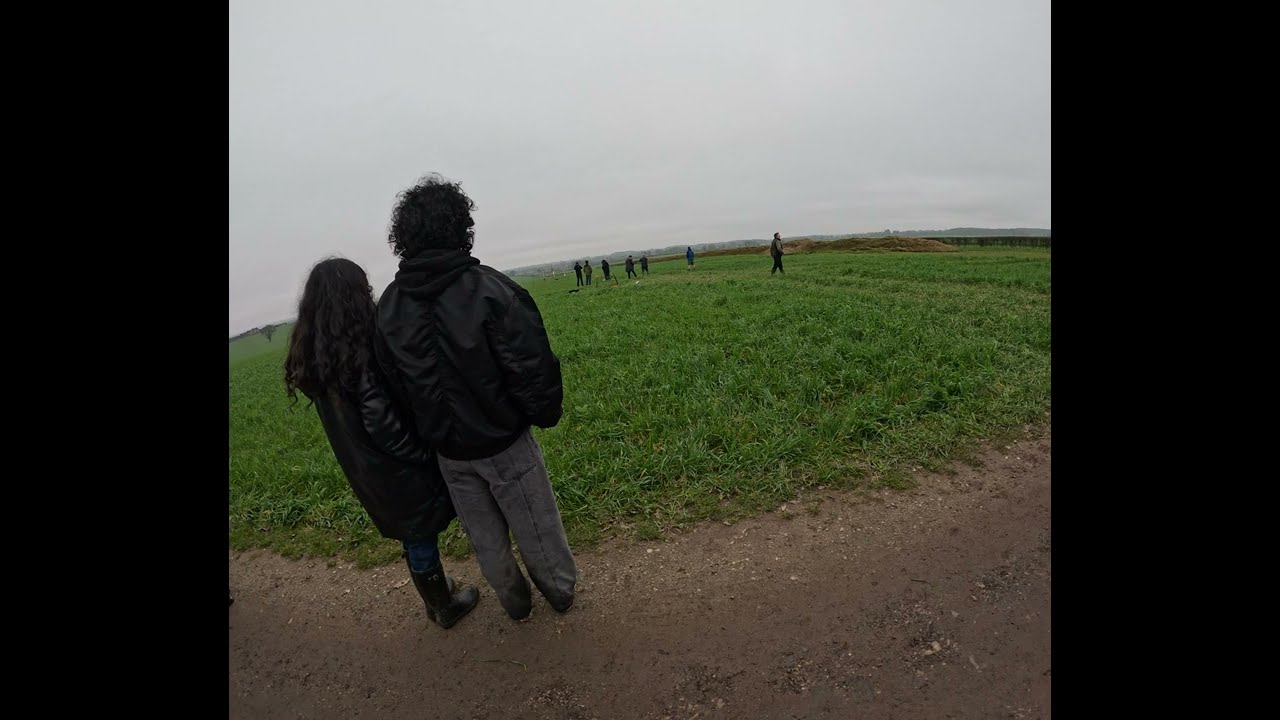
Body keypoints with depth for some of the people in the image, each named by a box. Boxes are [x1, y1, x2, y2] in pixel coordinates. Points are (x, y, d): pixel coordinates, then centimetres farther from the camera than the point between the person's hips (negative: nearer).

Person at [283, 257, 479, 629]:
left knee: (411, 533, 24)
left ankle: (435, 596, 46)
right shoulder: (361, 347, -25)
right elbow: (381, 423, -26)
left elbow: (338, 416, 7)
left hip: (360, 469, 7)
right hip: (395, 469, -7)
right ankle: (445, 606, 36)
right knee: (421, 535, 14)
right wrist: (425, 454, -14)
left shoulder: (310, 355, 0)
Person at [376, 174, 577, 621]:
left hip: (447, 449, 5)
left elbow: (394, 385, 2)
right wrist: (546, 413, -6)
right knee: (536, 528, 19)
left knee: (485, 537, 25)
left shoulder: (388, 307, -5)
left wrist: (429, 430, 15)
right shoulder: (489, 288, -22)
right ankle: (560, 590, 43)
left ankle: (514, 601, 48)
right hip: (503, 441, -4)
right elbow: (532, 366, -24)